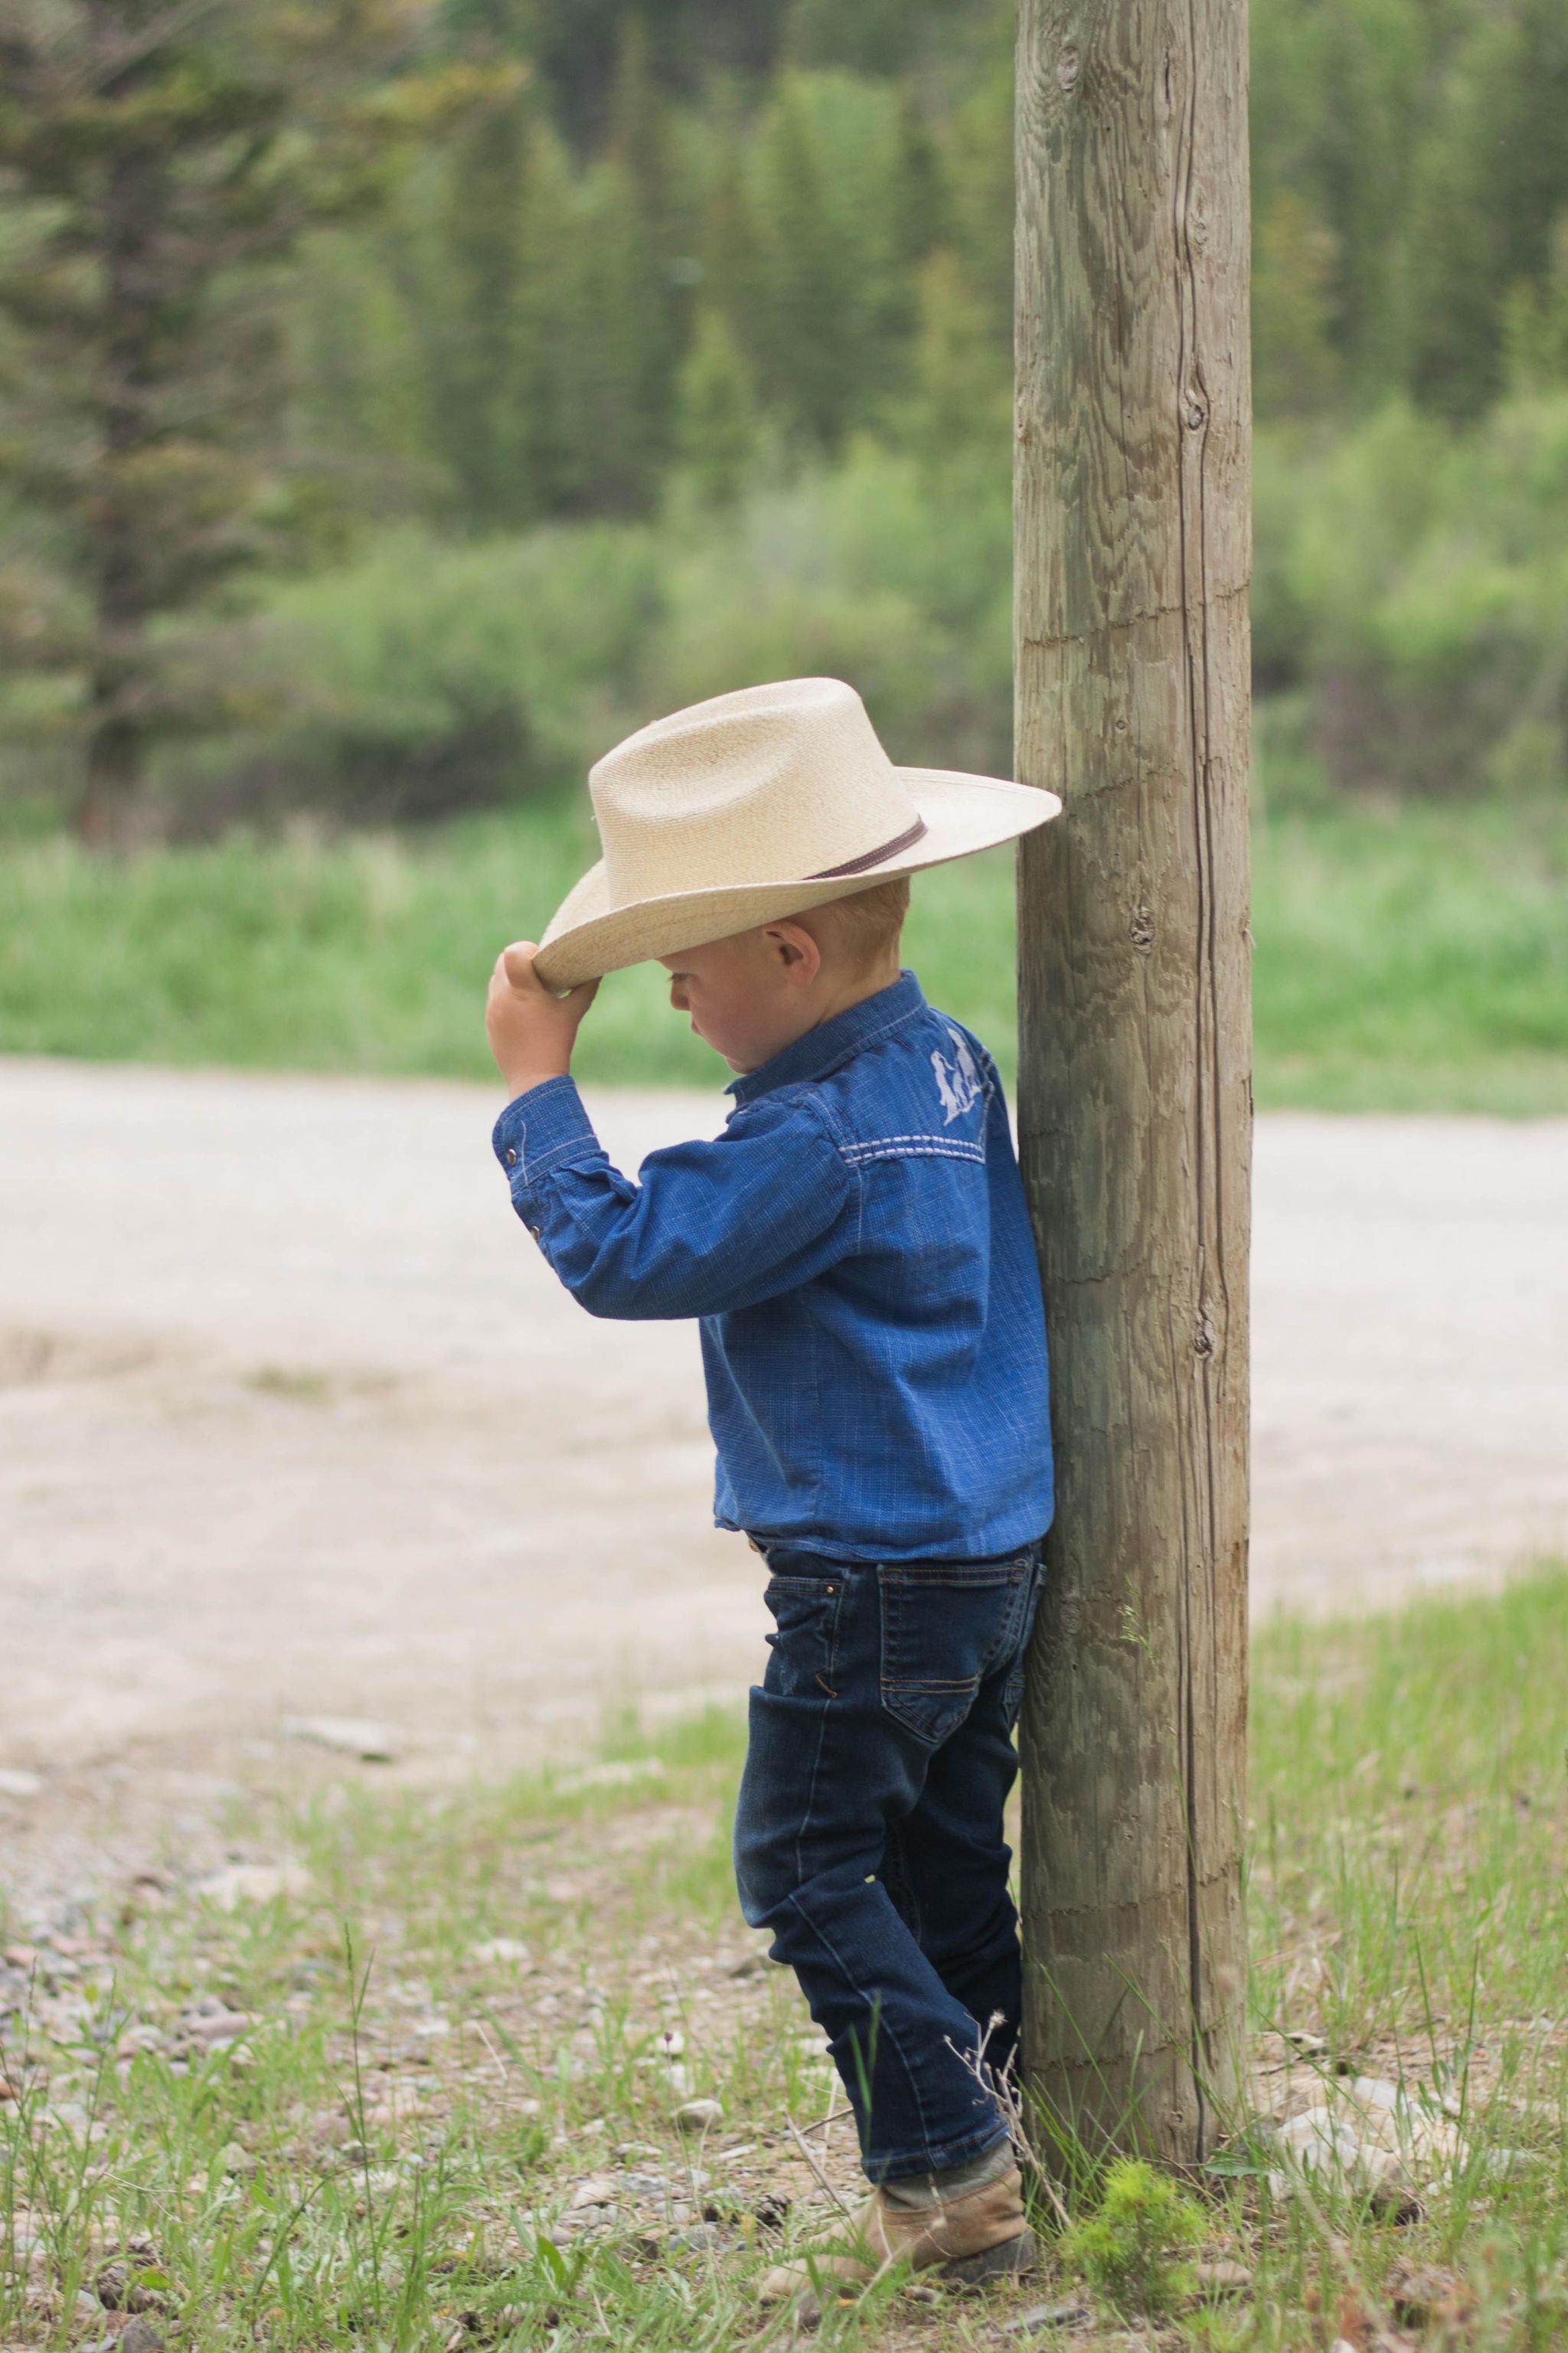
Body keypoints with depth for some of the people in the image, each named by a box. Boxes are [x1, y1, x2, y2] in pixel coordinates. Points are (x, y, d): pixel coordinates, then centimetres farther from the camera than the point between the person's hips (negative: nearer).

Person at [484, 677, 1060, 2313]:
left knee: (809, 1869, 0)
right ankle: (986, 2161, 19)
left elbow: (622, 1252, -21)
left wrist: (534, 1083, -14)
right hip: (996, 1561, 9)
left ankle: (951, 2186, -4)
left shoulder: (815, 1143, -22)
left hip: (873, 1590, -9)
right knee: (946, 1872, 16)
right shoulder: (947, 1066, 7)